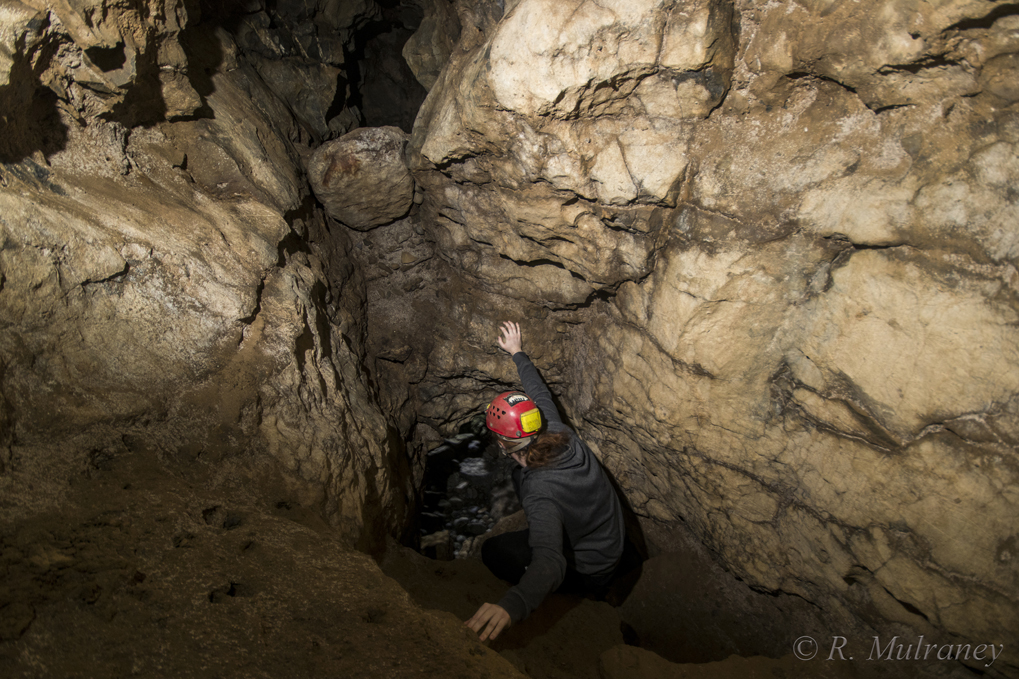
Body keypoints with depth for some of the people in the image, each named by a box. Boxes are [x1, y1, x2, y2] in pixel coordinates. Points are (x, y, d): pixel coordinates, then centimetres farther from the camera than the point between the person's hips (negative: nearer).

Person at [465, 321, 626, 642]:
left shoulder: (541, 494, -40)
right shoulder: (559, 432, -20)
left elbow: (551, 562, -53)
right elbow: (541, 393, -1)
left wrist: (512, 605, -70)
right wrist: (517, 353, 12)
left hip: (590, 572, -7)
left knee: (492, 551, 1)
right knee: (519, 474, 16)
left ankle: (573, 592, 10)